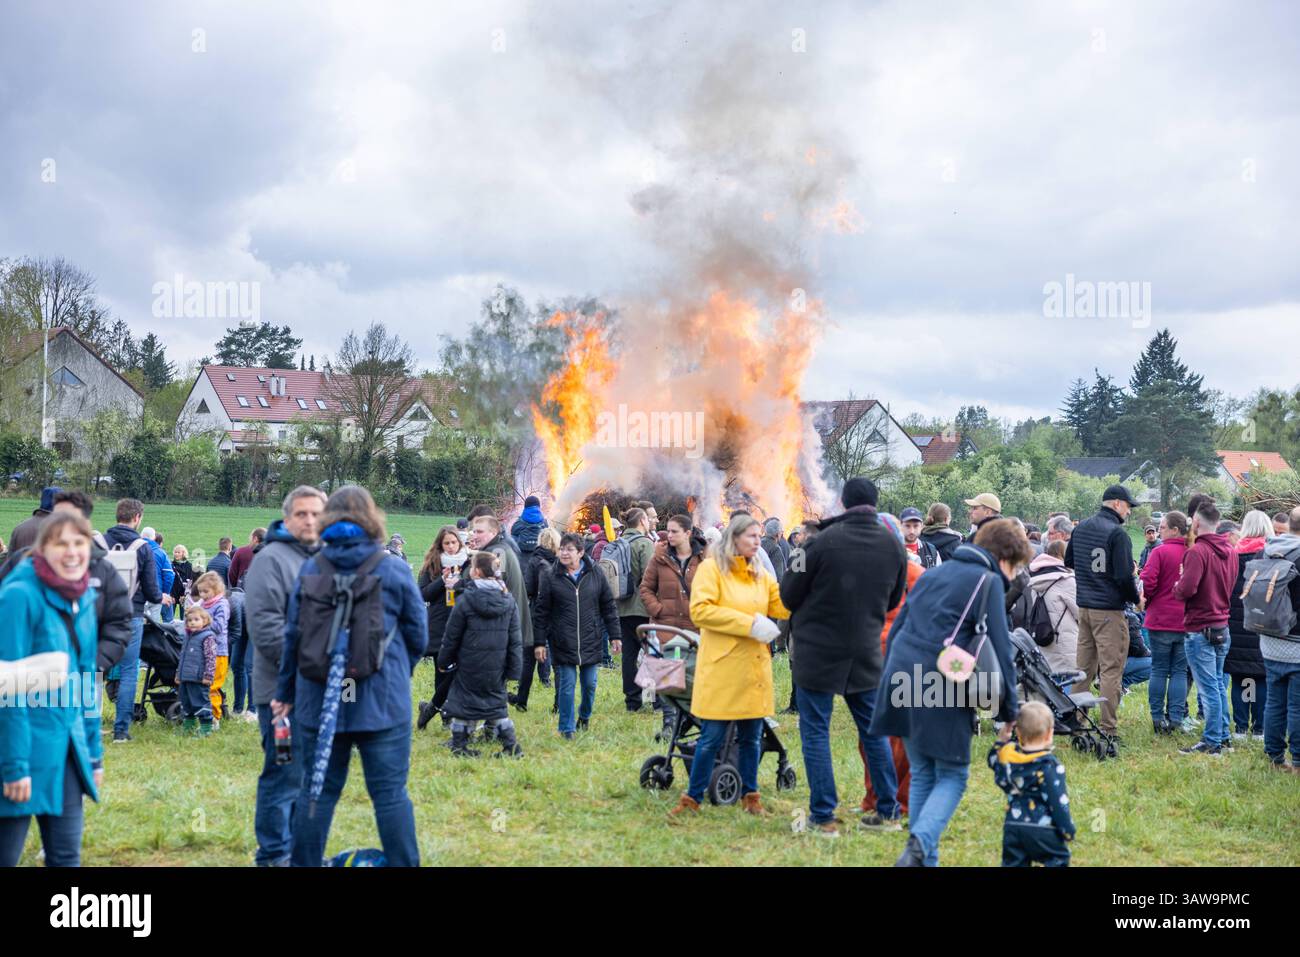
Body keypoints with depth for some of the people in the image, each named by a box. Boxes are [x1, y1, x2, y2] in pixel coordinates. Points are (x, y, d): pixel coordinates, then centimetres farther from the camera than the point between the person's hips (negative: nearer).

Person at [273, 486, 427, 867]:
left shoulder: (310, 569, 3)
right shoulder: (394, 569, -3)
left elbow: (292, 635, 6)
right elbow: (417, 635, 2)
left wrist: (286, 691, 17)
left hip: (319, 701, 3)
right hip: (383, 702, -3)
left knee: (318, 789, 12)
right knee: (390, 792, 3)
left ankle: (305, 863, 18)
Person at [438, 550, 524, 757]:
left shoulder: (465, 600, -12)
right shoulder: (508, 600, 1)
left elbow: (452, 637, -5)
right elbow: (515, 639, 3)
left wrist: (444, 661, 8)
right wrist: (514, 668, 8)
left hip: (469, 665, -4)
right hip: (497, 666, 4)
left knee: (463, 702, 9)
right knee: (497, 703, 14)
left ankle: (459, 745, 15)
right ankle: (511, 745, 9)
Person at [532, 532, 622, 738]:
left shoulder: (595, 575, 2)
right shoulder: (550, 578, -3)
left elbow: (609, 607, 8)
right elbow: (541, 612, 0)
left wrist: (614, 636, 6)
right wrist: (540, 642, -3)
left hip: (590, 641, 2)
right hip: (562, 642, -2)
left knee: (590, 684, 10)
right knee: (566, 686, -3)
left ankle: (585, 716, 36)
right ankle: (567, 728, 8)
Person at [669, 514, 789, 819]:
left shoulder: (760, 574, 15)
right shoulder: (711, 568, -5)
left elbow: (782, 605, 10)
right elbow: (700, 610, -17)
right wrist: (750, 624, -18)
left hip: (754, 668, 6)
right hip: (721, 668, -6)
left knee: (752, 736, 10)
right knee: (712, 736, -4)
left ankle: (750, 795, 21)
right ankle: (693, 797, 6)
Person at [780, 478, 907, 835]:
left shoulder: (825, 540, -16)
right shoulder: (894, 545, -1)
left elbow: (788, 595, -7)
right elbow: (894, 599, 13)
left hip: (818, 651, -4)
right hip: (866, 652, 5)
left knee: (815, 732, 3)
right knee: (873, 730, 14)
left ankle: (823, 816, 2)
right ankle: (888, 811, 20)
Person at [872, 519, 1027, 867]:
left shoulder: (932, 574, 20)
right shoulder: (988, 582, -2)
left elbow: (896, 629, 21)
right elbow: (999, 649, -7)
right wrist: (1008, 711, -2)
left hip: (901, 685, 7)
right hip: (941, 694, -7)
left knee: (922, 774, 16)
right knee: (952, 776, 5)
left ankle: (923, 857, 15)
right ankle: (920, 844, -16)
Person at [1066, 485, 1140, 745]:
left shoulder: (1081, 528, 10)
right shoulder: (1117, 533, -14)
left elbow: (1068, 561, 21)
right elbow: (1124, 576, -17)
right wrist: (1136, 599, -1)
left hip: (1084, 606, 7)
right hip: (1109, 610, -7)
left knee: (1084, 667, 15)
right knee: (1112, 669, -3)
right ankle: (1109, 730, -4)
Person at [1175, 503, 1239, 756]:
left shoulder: (1197, 551, -16)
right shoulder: (1230, 552, 9)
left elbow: (1186, 589, -22)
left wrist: (1176, 588, -3)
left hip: (1201, 629, -8)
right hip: (1223, 627, 8)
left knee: (1209, 688, -3)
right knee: (1218, 684, 16)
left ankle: (1212, 742, 1)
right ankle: (1224, 736, 21)